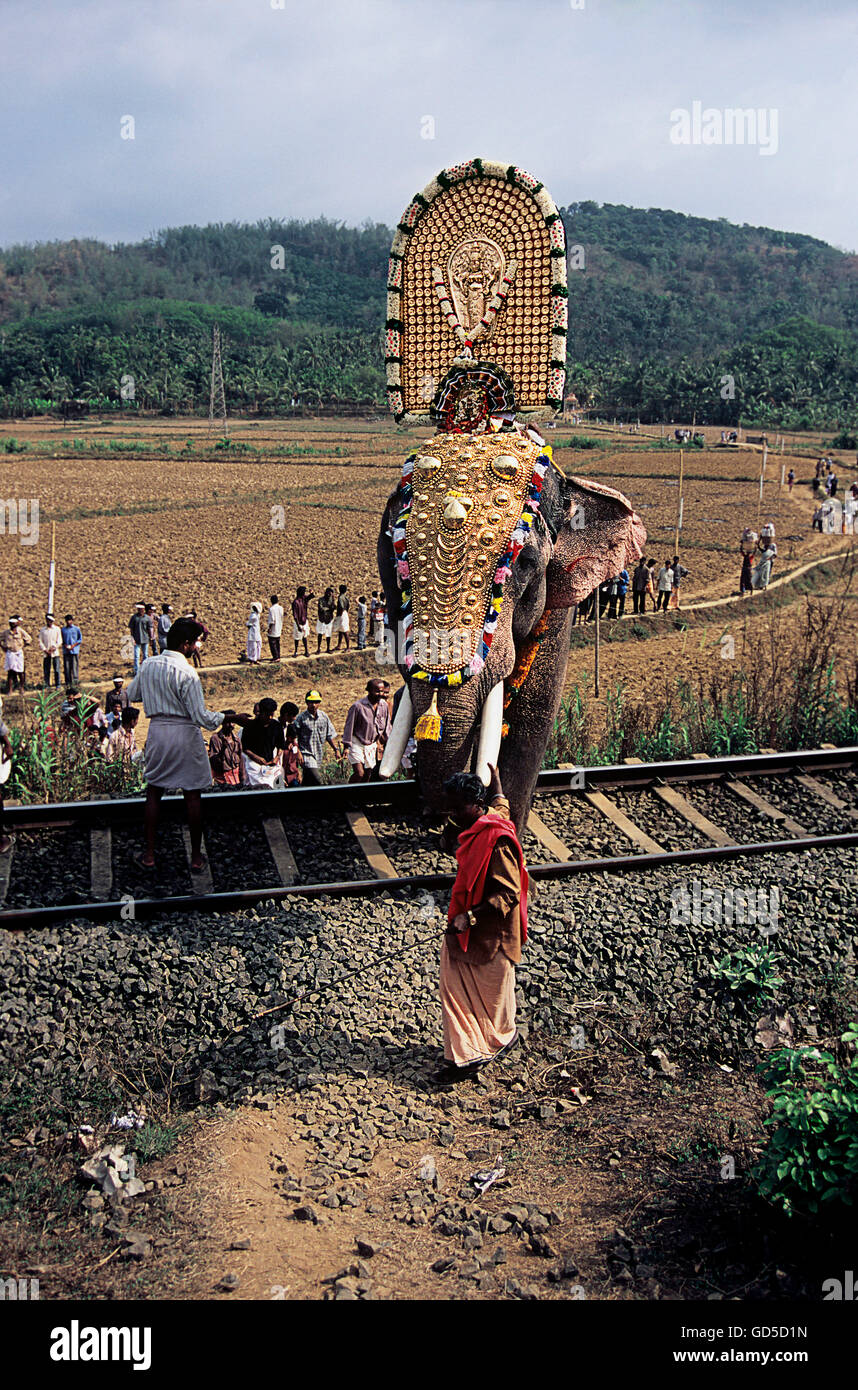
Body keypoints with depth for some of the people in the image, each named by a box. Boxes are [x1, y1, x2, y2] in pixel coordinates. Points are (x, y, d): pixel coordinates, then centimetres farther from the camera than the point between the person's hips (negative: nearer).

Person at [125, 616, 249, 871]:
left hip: (157, 731, 5)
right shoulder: (186, 672, -17)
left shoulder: (148, 666, 0)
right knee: (192, 795, 7)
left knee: (154, 790, 15)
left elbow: (131, 693, 16)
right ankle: (196, 857, 14)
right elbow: (200, 716, -18)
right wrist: (228, 717, -4)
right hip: (184, 735, -5)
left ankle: (149, 854, 17)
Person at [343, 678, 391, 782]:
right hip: (356, 744, -5)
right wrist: (346, 746, -11)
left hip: (371, 745, 5)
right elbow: (349, 726, -11)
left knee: (367, 775, 7)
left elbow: (387, 727, 12)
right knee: (359, 773, -17)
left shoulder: (384, 705, 0)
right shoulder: (358, 706, -16)